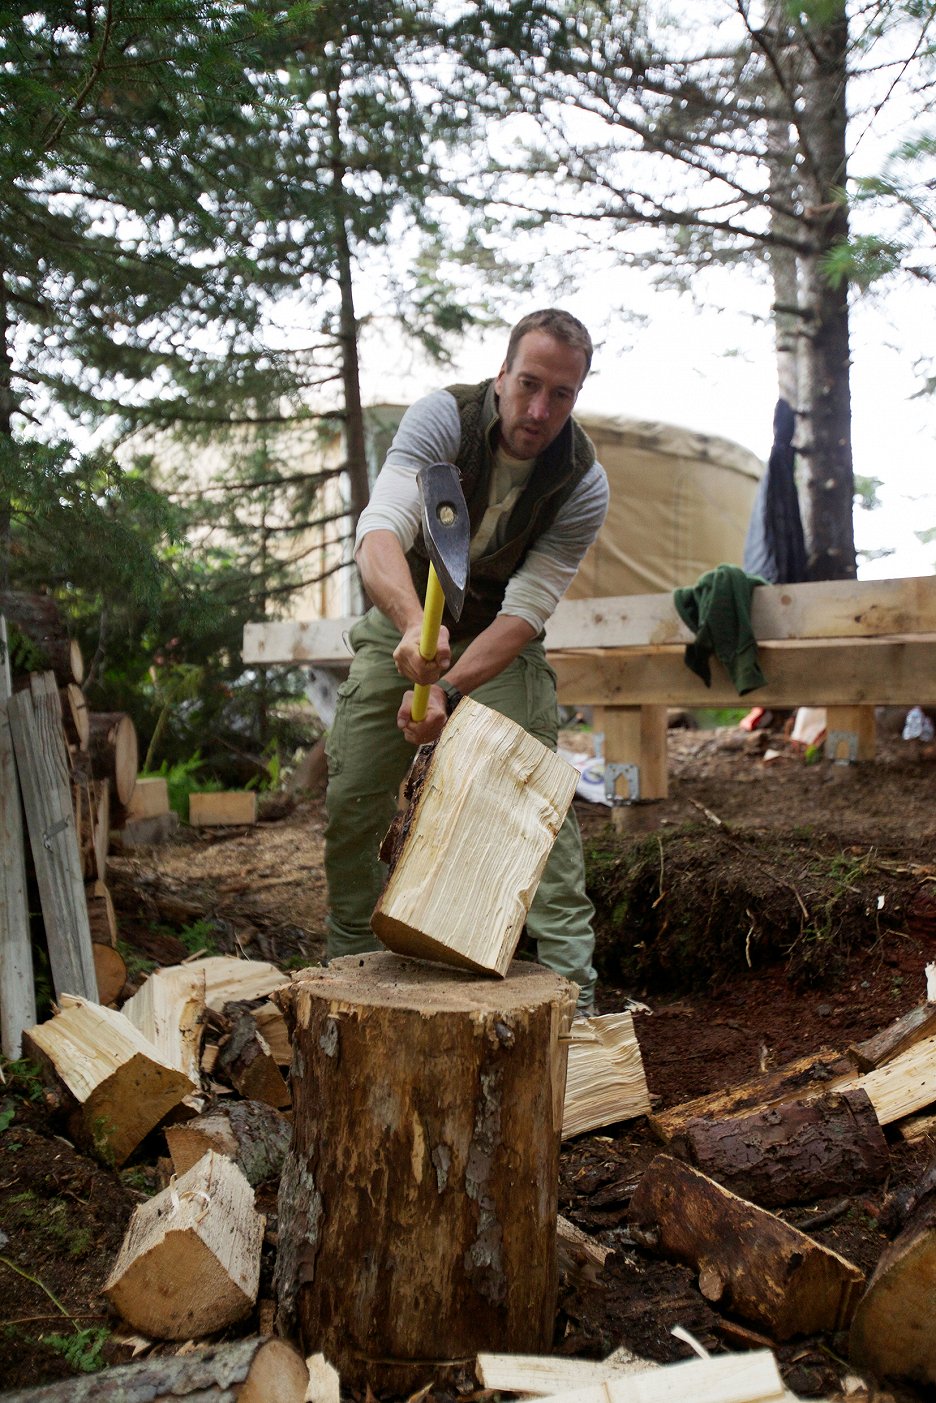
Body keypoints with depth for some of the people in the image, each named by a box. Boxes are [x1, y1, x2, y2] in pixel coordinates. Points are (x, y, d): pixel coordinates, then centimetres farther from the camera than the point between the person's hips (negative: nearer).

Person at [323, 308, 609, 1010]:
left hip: (502, 638, 0)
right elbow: (379, 530, -38)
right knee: (350, 805, 0)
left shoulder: (584, 485, -21)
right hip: (403, 623, 1)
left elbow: (525, 609, -25)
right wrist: (414, 625, -59)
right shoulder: (443, 416, -24)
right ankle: (349, 964, 22)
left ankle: (574, 988, -9)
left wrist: (448, 689, -41)